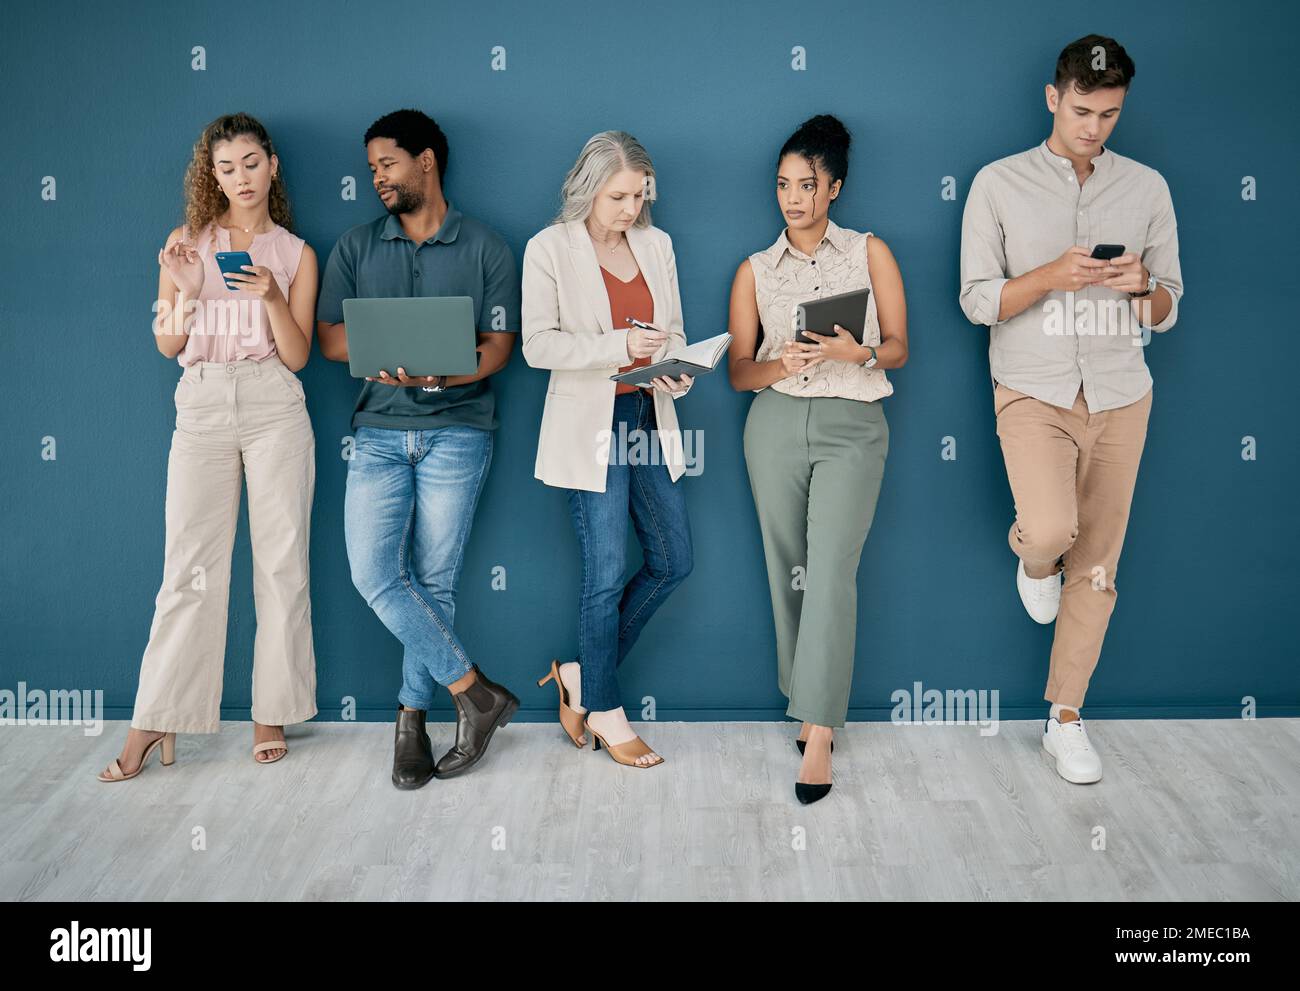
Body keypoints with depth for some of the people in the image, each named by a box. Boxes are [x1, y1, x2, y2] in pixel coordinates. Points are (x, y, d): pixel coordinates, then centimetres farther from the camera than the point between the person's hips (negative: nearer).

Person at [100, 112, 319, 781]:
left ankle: (271, 715, 11)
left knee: (280, 562, 0)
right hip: (201, 406, 0)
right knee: (189, 567, -4)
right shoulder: (188, 241, 10)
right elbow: (168, 345, 7)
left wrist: (273, 295, -13)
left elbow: (297, 354, 3)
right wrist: (185, 291, -11)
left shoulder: (295, 253, 10)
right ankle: (154, 724, 3)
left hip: (274, 407, 0)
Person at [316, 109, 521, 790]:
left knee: (434, 581, -2)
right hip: (380, 432, 3)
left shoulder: (485, 248, 5)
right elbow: (330, 340, 8)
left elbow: (498, 346, -1)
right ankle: (475, 693, 0)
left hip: (457, 430, -2)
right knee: (373, 573, -11)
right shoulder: (356, 248, 13)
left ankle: (412, 715, 13)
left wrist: (440, 372, -20)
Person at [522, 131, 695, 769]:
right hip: (590, 426, -6)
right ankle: (604, 713, 14)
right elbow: (537, 344, -11)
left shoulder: (656, 244, 10)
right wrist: (620, 345, -23)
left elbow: (673, 331, 14)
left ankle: (582, 672, 24)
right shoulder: (549, 249, -5)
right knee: (607, 574, -3)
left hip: (650, 420, 6)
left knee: (672, 562, 8)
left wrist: (677, 374, -8)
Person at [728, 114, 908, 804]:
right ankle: (808, 704, 19)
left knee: (831, 572, -13)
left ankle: (818, 734, -13)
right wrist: (783, 364, -12)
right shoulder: (755, 270, 12)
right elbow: (738, 371, 9)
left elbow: (898, 350, 7)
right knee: (788, 571, 4)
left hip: (851, 424, -2)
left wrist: (857, 353, -14)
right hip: (776, 423, 2)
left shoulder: (870, 253, 9)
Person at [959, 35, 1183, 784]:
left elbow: (1168, 311, 8)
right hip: (1033, 392, -3)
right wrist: (1052, 276, -19)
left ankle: (1066, 719, 19)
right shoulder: (1000, 185, -1)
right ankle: (1034, 558, 14)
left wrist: (1144, 286, -15)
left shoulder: (1147, 189, 6)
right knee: (1052, 529, -25)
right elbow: (978, 301, -3)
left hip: (1121, 398, 3)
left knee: (1097, 567, 5)